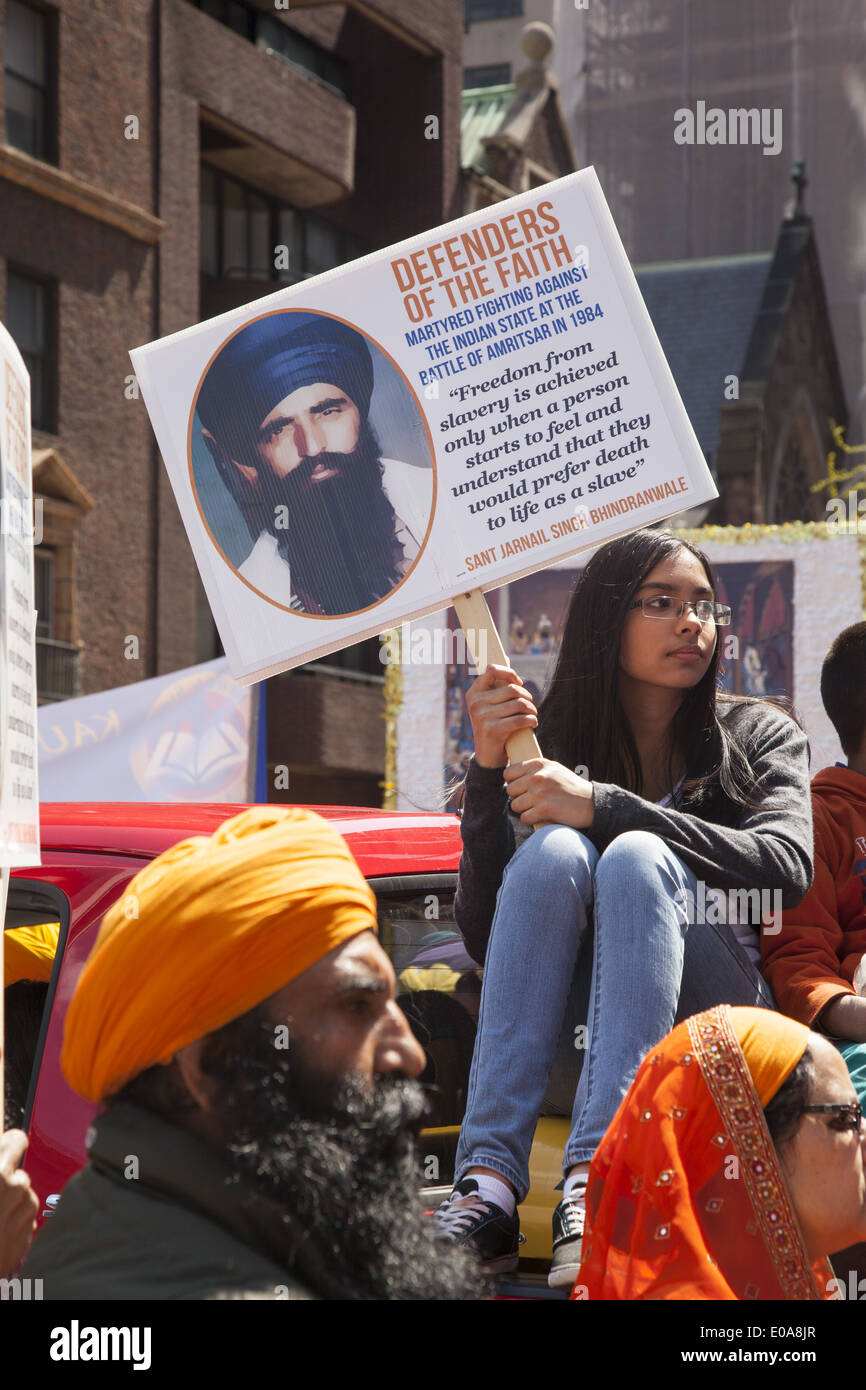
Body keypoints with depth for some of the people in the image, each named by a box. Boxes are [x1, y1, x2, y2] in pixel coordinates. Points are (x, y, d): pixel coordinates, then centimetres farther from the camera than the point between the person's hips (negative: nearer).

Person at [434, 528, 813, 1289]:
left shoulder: (759, 736, 12)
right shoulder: (550, 743, 10)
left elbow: (786, 863, -11)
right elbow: (482, 935, 0)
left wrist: (603, 805, -18)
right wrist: (488, 769, -13)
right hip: (566, 1044, 1)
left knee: (637, 856, -26)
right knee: (555, 850, -26)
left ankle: (595, 1185, -46)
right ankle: (487, 1189, -41)